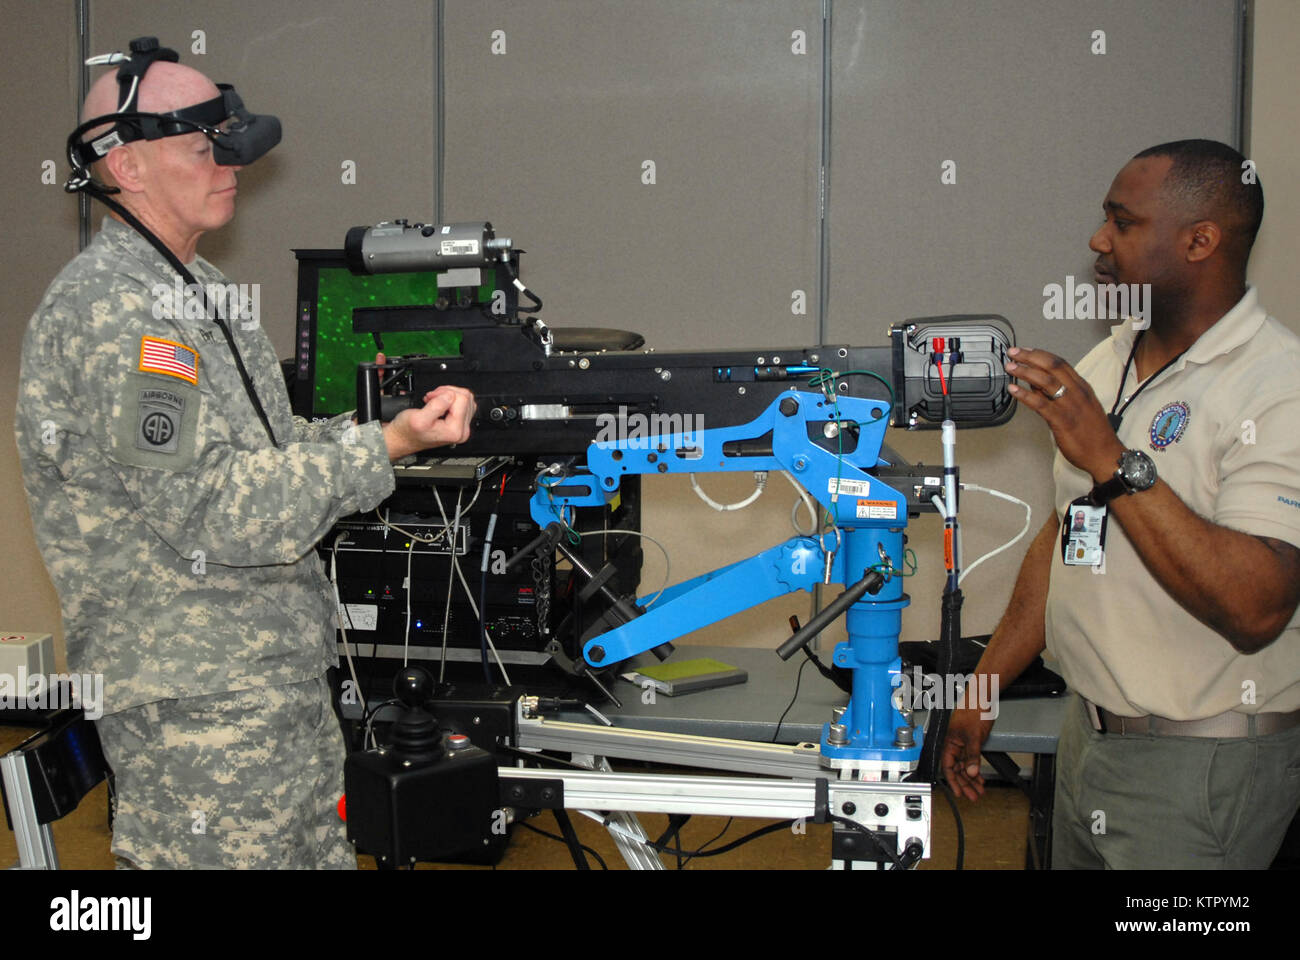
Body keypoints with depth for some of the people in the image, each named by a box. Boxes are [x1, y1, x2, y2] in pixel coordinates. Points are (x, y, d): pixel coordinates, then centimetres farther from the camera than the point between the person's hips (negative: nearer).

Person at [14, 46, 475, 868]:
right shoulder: (109, 314, -19)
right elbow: (221, 511, -24)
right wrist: (385, 447, -21)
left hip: (284, 677, 10)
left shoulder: (201, 289, 14)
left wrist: (400, 425, 3)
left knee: (321, 853, 17)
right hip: (201, 708, -10)